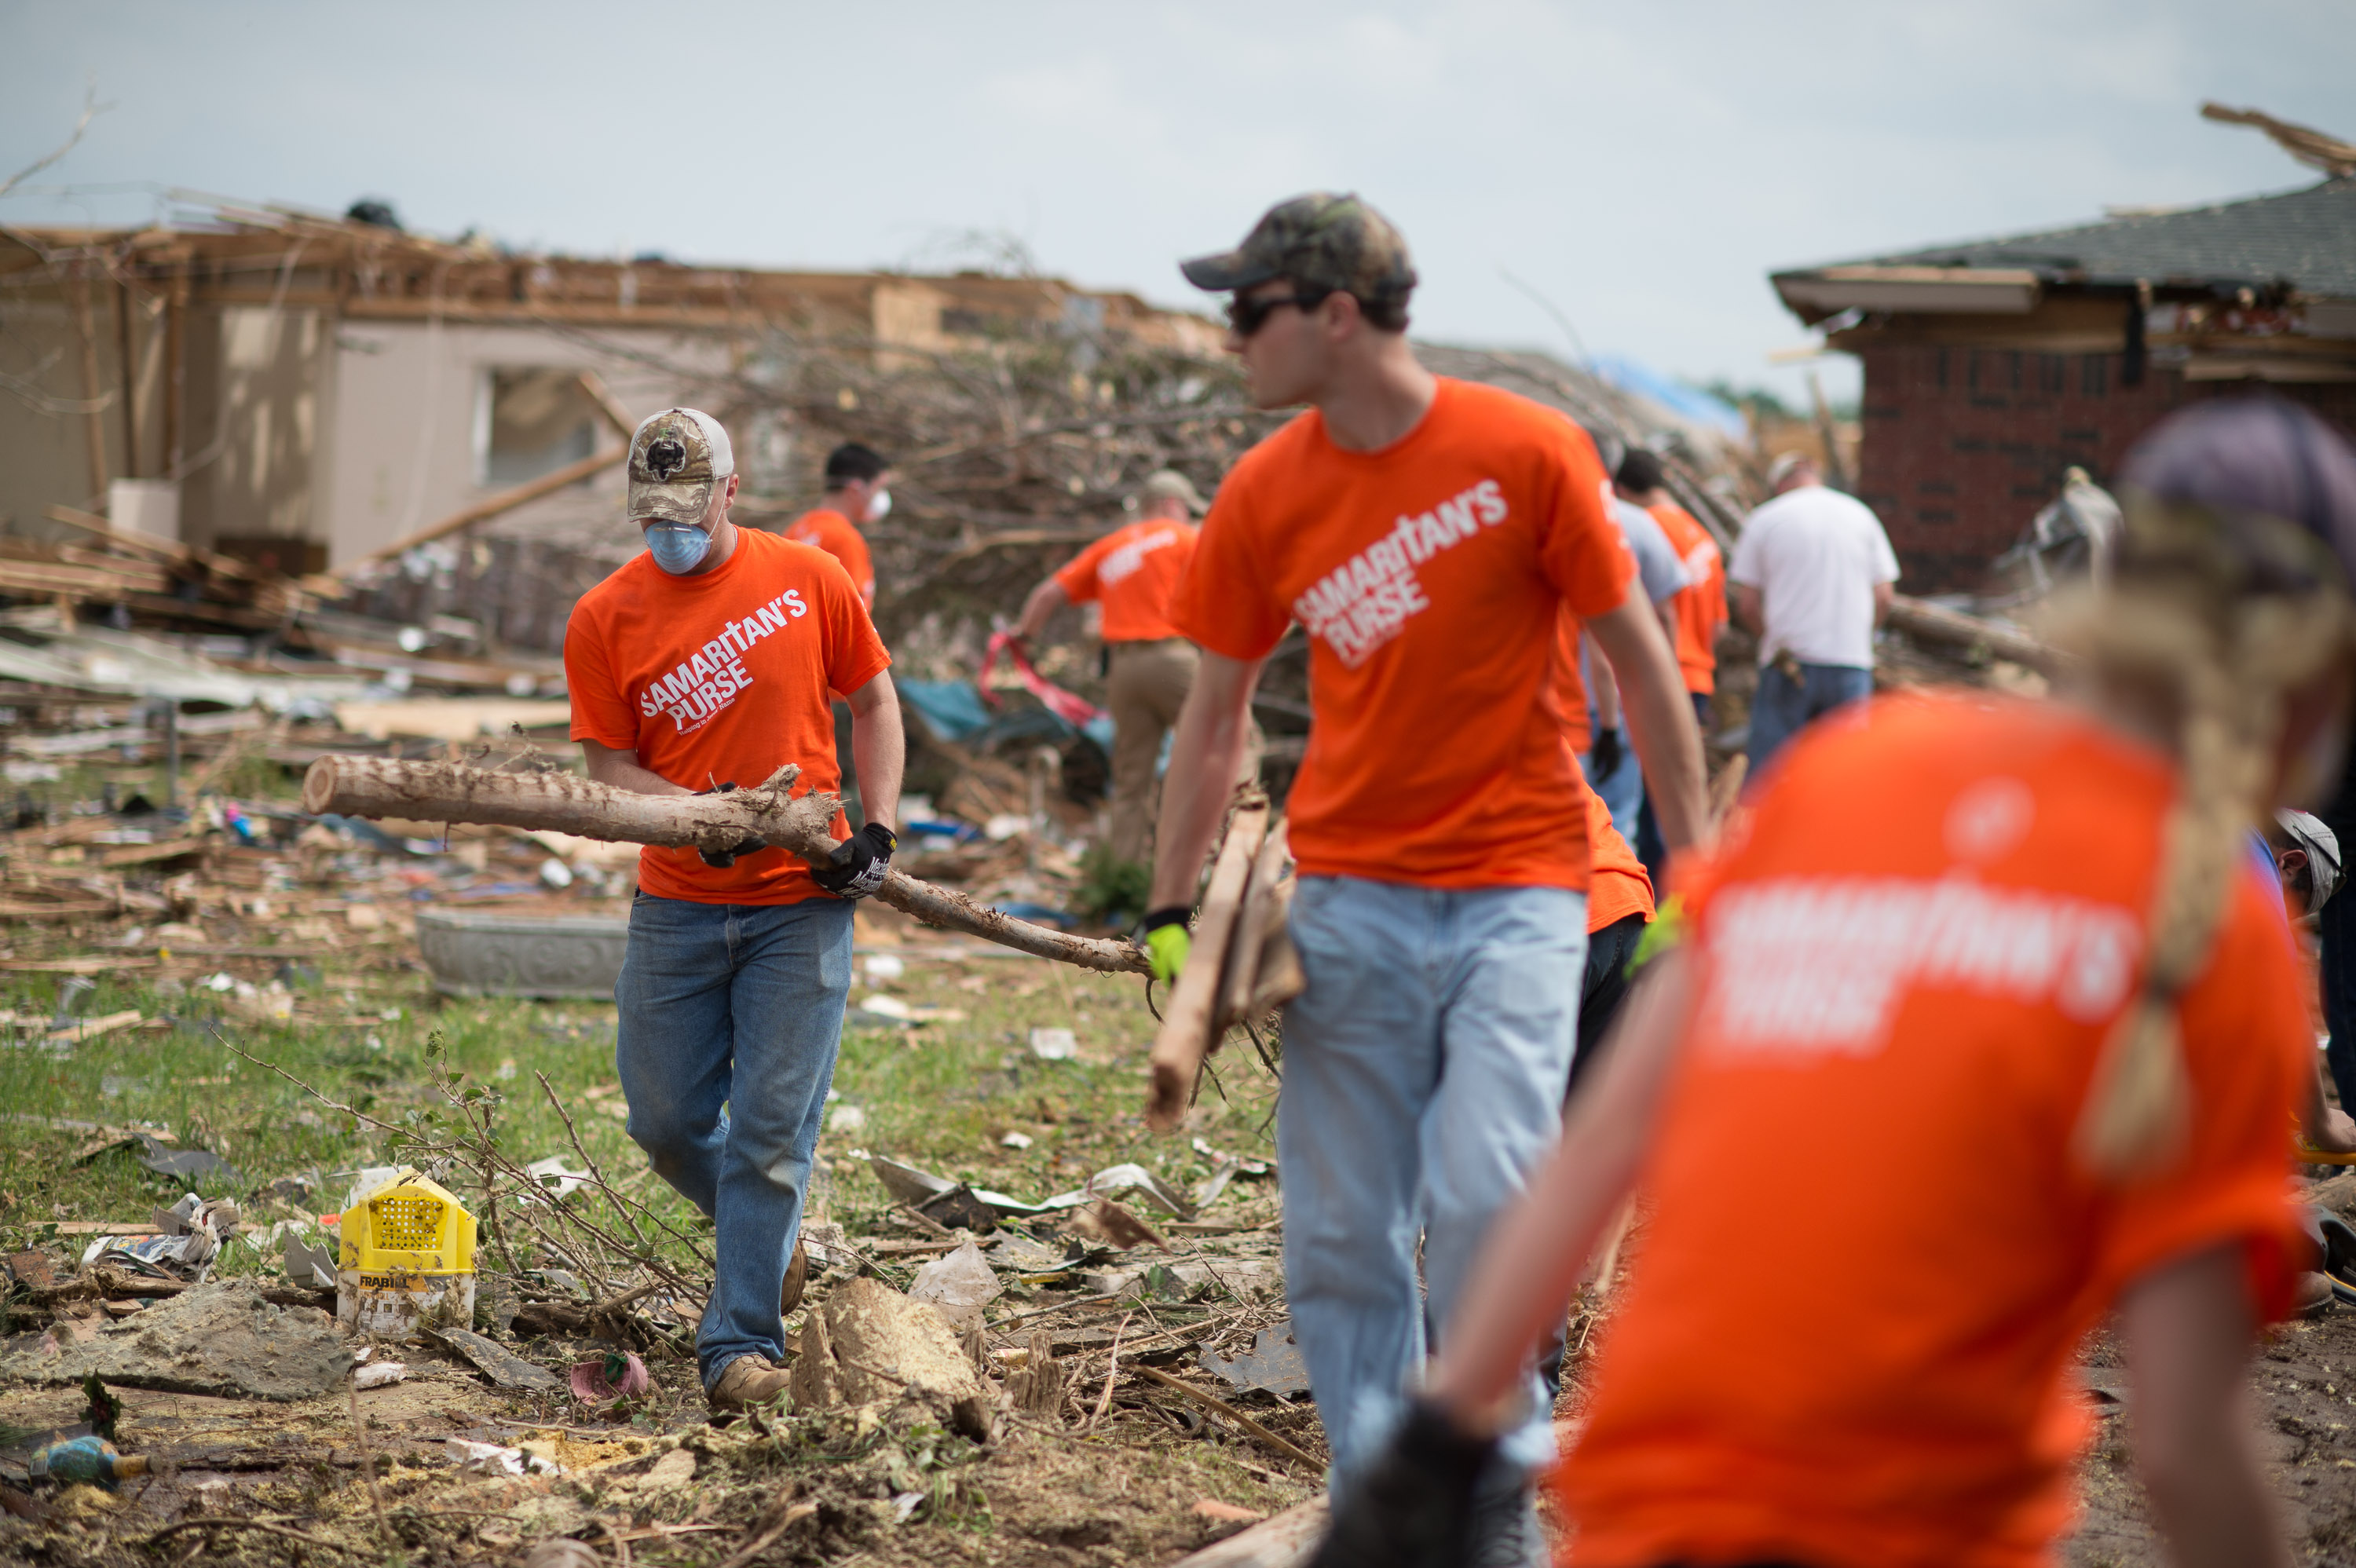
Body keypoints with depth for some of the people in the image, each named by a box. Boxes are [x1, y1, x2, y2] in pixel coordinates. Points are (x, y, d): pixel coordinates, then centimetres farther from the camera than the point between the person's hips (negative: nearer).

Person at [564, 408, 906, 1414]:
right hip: (677, 908, 2)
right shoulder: (604, 620, 0)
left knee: (770, 1130, -4)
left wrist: (879, 830, -2)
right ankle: (763, 1234, 36)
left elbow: (873, 703, 10)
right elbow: (608, 765, 1)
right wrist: (696, 812, -18)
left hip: (800, 908, -2)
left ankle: (741, 1343, 3)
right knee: (665, 1122, 7)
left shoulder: (807, 580, -1)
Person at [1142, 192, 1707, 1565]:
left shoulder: (1528, 452, -8)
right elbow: (1215, 716, 11)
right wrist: (1173, 913, 7)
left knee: (1484, 1199, -16)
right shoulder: (1264, 499, 2)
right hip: (1351, 898, 3)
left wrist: (1693, 874, -3)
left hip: (1519, 895, -3)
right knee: (1340, 1235, 2)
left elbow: (1641, 657, -1)